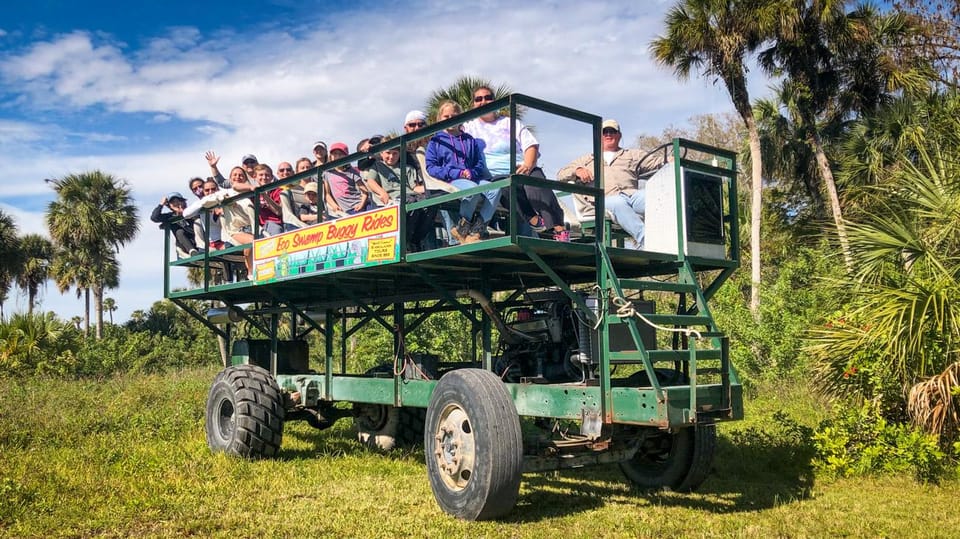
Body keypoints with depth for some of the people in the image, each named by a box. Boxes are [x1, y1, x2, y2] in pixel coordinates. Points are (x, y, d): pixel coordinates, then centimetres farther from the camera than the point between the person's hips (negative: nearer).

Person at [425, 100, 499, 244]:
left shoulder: (470, 140, 25)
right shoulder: (436, 141, 14)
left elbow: (480, 163, 19)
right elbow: (431, 168, 2)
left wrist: (472, 172, -6)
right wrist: (457, 173, -10)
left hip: (472, 178, 4)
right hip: (450, 181, -4)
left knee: (494, 189, -28)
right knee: (473, 189, -38)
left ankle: (477, 229, -25)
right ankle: (463, 228, -19)